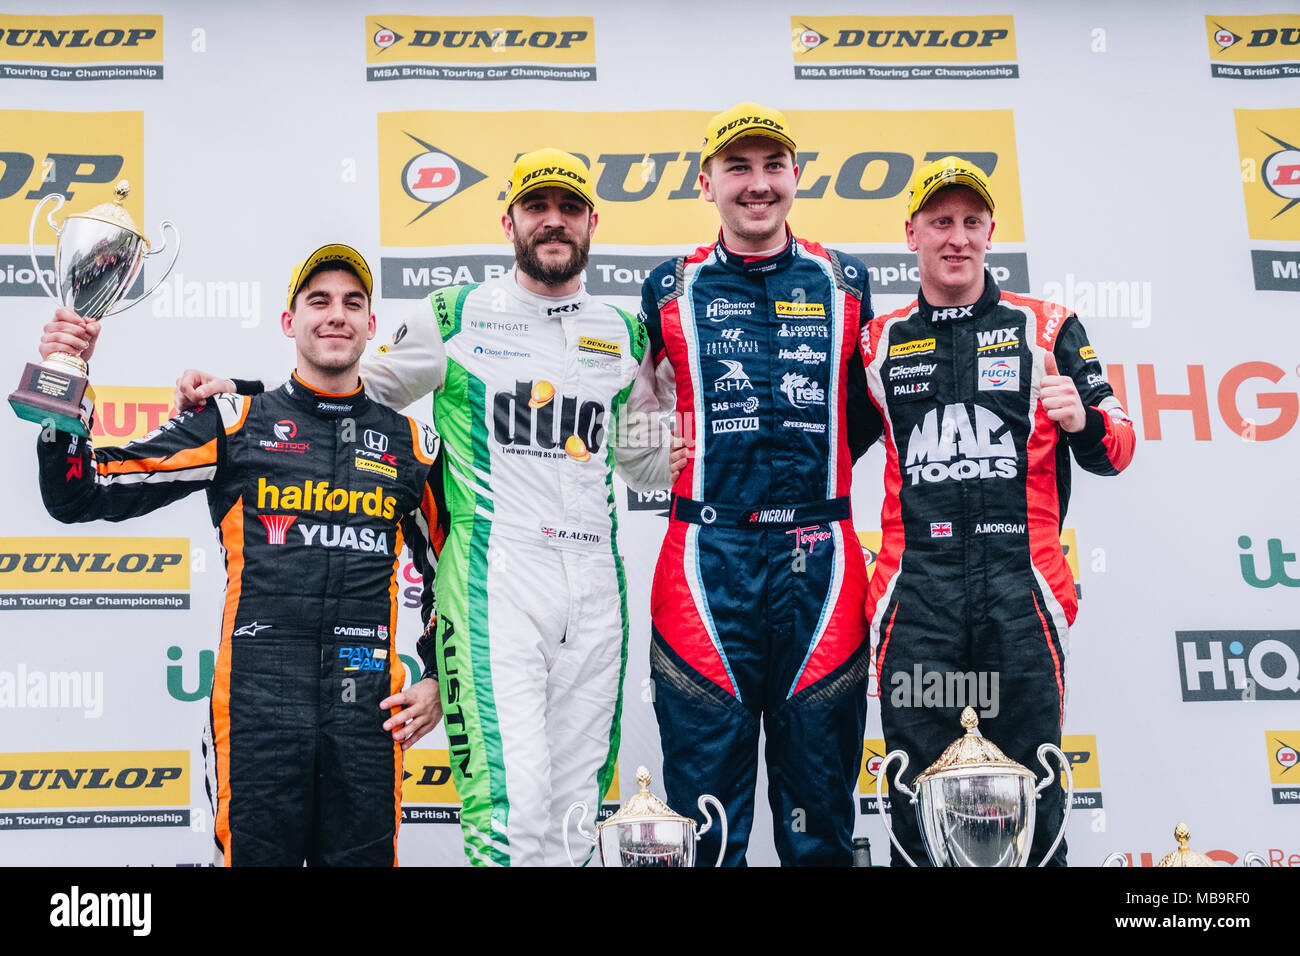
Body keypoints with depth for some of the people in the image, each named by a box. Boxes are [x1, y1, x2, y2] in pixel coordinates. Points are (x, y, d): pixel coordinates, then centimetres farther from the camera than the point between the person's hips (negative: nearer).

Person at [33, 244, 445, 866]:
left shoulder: (410, 444, 12)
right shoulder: (235, 425, 6)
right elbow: (81, 495, 3)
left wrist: (439, 682, 14)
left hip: (368, 717, 2)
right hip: (256, 701, -2)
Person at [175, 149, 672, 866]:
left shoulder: (623, 335, 16)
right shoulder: (456, 317, 6)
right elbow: (358, 391, 14)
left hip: (595, 582, 4)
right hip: (494, 576, -4)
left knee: (576, 804, 7)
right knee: (510, 803, -15)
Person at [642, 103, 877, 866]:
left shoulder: (845, 281, 11)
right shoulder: (671, 289, 9)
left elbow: (870, 408, 17)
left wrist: (814, 468, 7)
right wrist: (669, 457, 5)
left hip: (819, 559, 1)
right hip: (707, 562, -1)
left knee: (821, 793, 6)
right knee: (705, 796, 2)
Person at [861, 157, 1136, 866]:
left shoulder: (1046, 328, 11)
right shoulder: (881, 341, 15)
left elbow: (1114, 451, 11)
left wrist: (1081, 421, -10)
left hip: (1021, 584, -1)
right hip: (918, 587, 1)